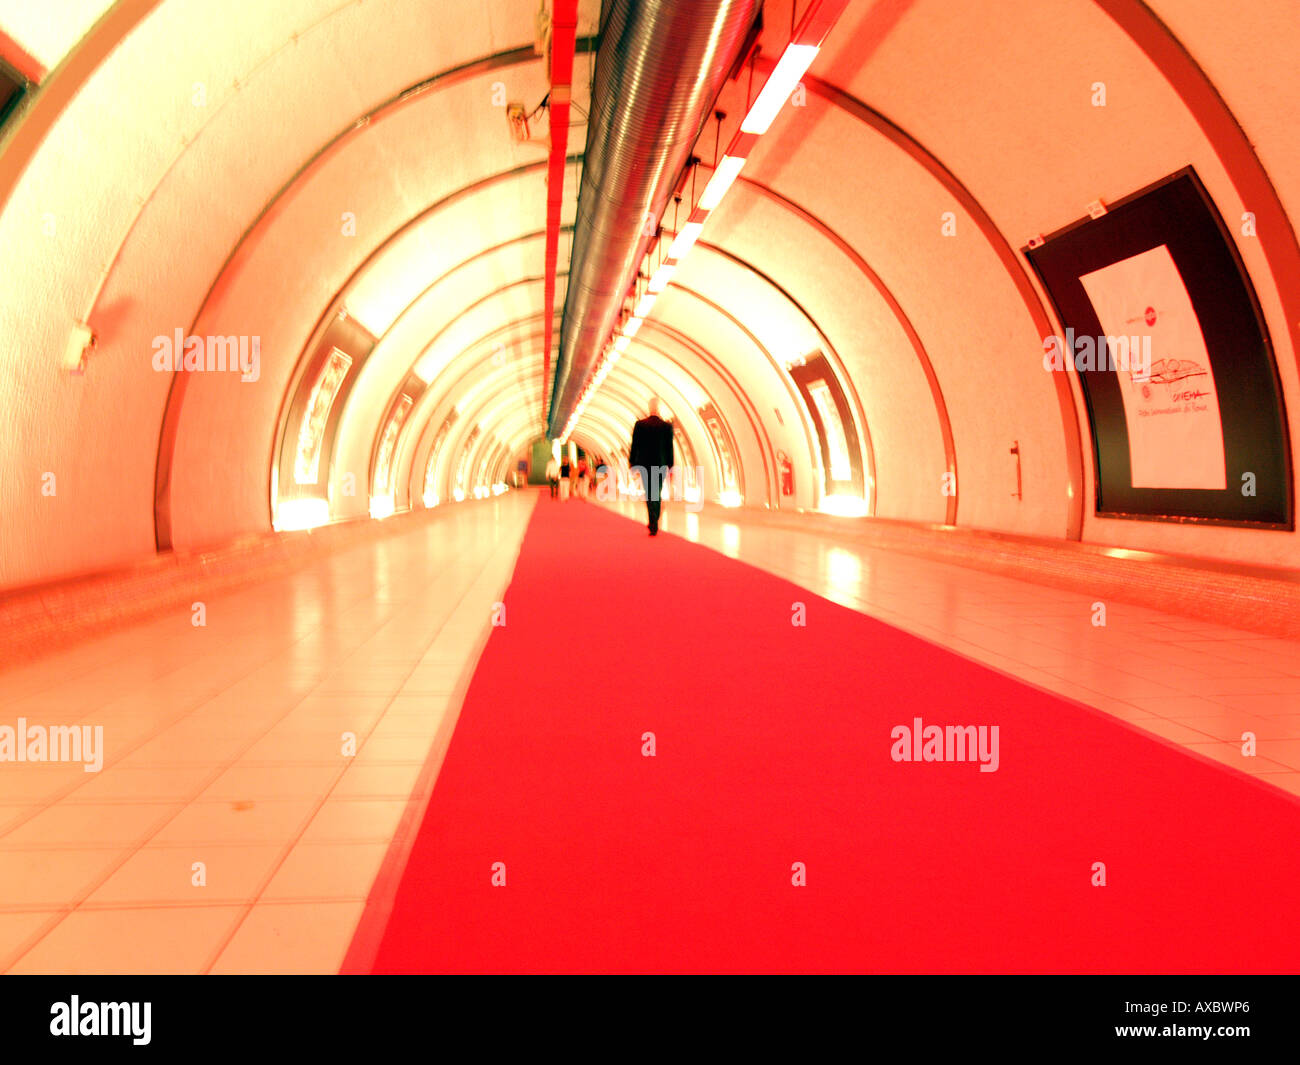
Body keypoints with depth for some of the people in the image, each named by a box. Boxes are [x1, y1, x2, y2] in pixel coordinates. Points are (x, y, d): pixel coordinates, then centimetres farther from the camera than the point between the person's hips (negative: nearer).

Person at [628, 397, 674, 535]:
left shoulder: (640, 425, -5)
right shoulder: (667, 426, -3)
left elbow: (634, 446, -1)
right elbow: (669, 448, 0)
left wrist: (633, 465, 7)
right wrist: (669, 466, 7)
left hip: (645, 464, -1)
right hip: (661, 465, 1)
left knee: (649, 495, 2)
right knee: (657, 494, 14)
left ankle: (653, 526, -7)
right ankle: (654, 523, 19)